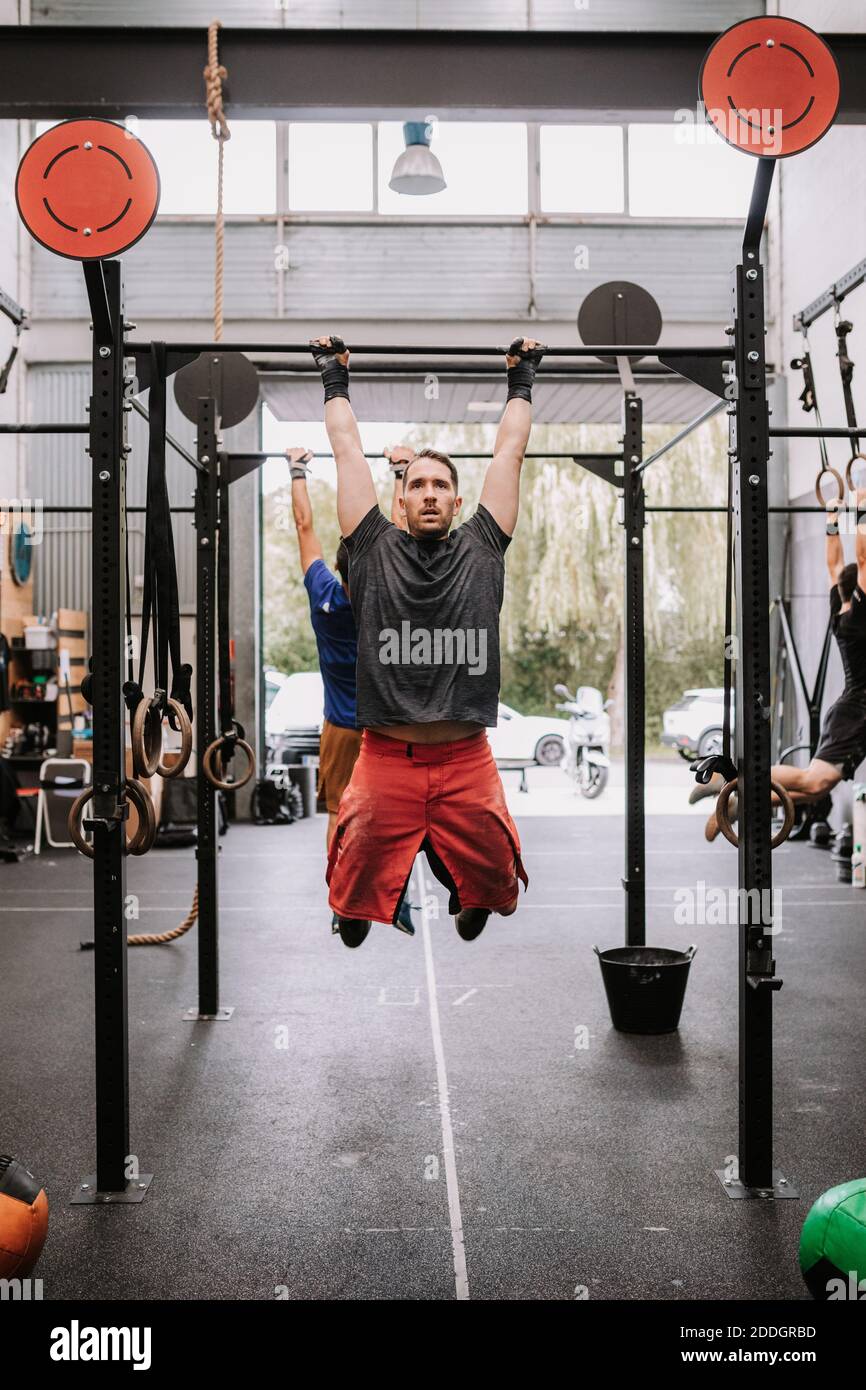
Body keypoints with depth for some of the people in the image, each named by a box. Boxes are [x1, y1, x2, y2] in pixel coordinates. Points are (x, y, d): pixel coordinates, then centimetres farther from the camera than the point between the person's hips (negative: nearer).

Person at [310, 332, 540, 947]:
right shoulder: (376, 548, 6)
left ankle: (471, 902, 45)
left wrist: (522, 377, 21)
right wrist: (335, 376, 20)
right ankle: (354, 921, 43)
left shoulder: (481, 548, 8)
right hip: (385, 759, -1)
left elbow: (509, 451, 14)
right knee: (357, 887, 6)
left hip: (467, 762, 1)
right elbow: (348, 451, 11)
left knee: (493, 883, 8)